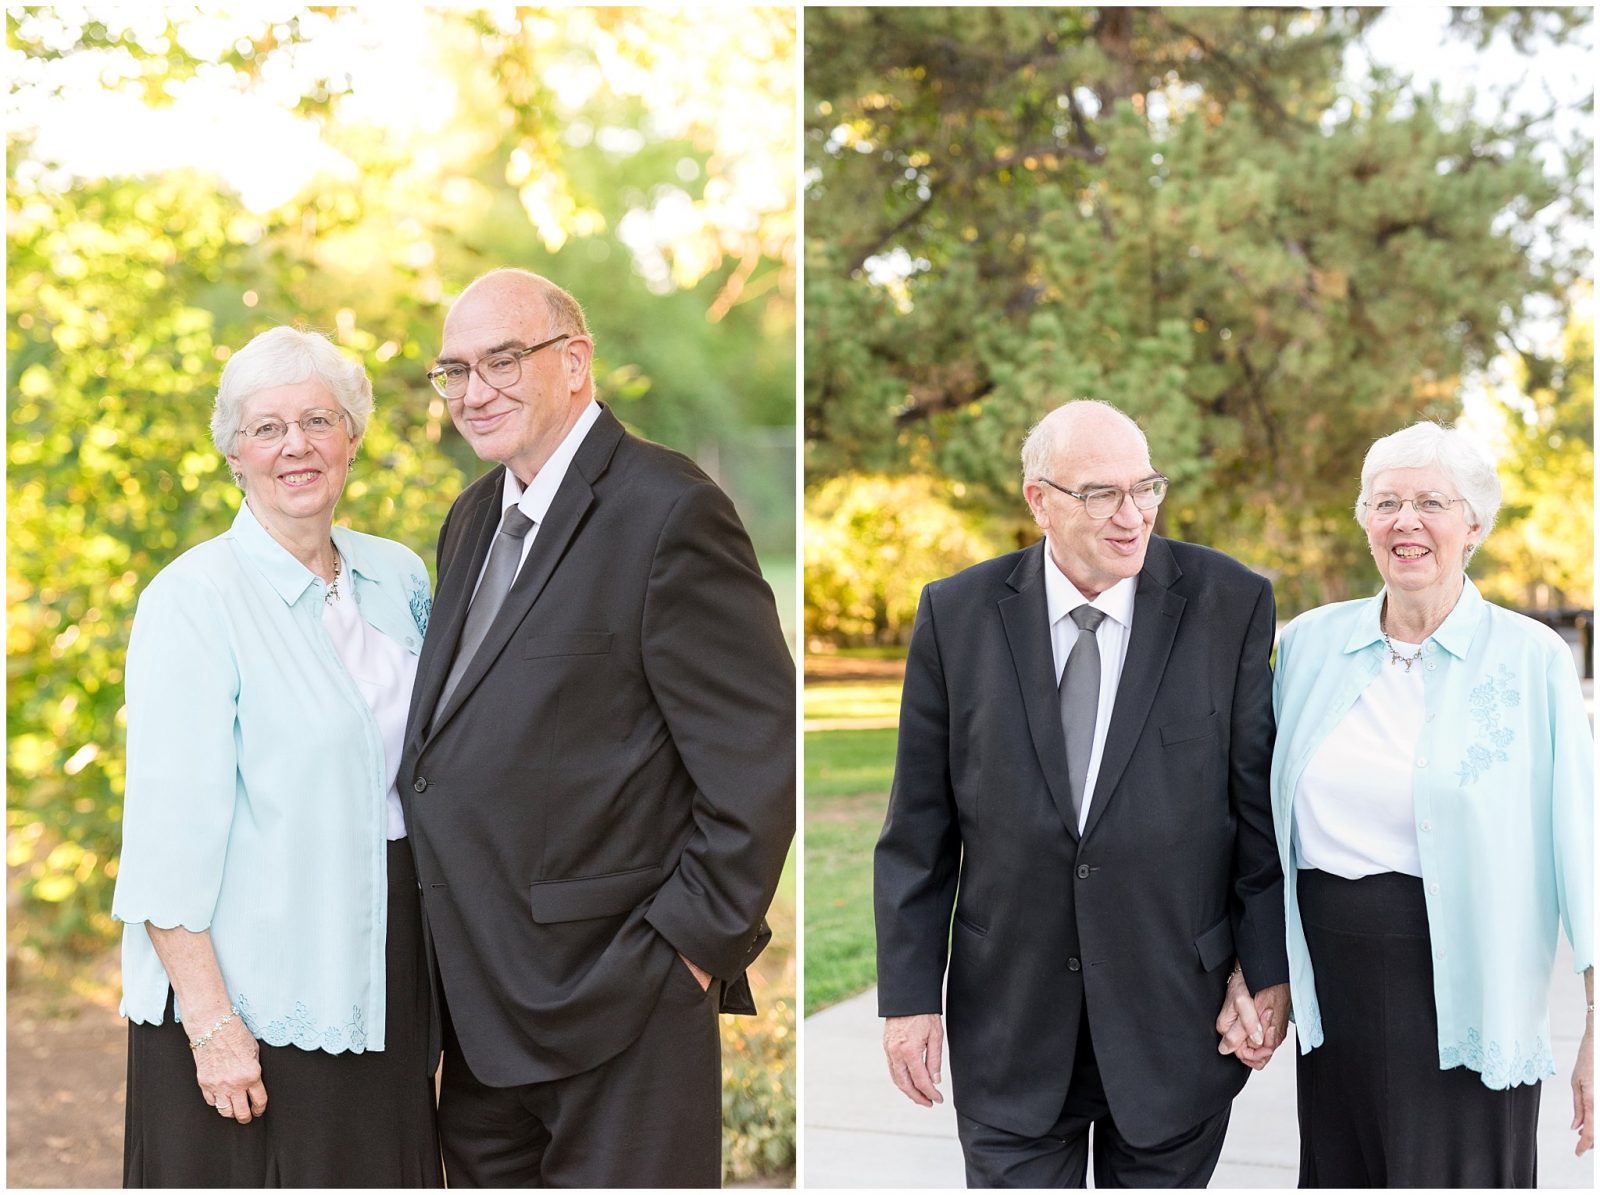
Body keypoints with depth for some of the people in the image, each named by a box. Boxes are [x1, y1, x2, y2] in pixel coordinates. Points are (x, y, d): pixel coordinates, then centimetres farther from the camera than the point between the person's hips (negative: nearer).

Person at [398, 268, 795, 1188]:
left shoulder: (666, 510, -14)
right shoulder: (475, 517, 13)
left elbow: (760, 756, -16)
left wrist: (695, 940, -15)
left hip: (618, 1006, -8)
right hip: (482, 1007, 8)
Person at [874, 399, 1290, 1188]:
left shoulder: (1229, 604, -6)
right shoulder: (957, 614, -3)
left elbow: (1264, 802, -2)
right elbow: (919, 828, 1)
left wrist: (1266, 968, -4)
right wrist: (909, 995, 0)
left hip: (1176, 1013, 0)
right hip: (1011, 1025, 1)